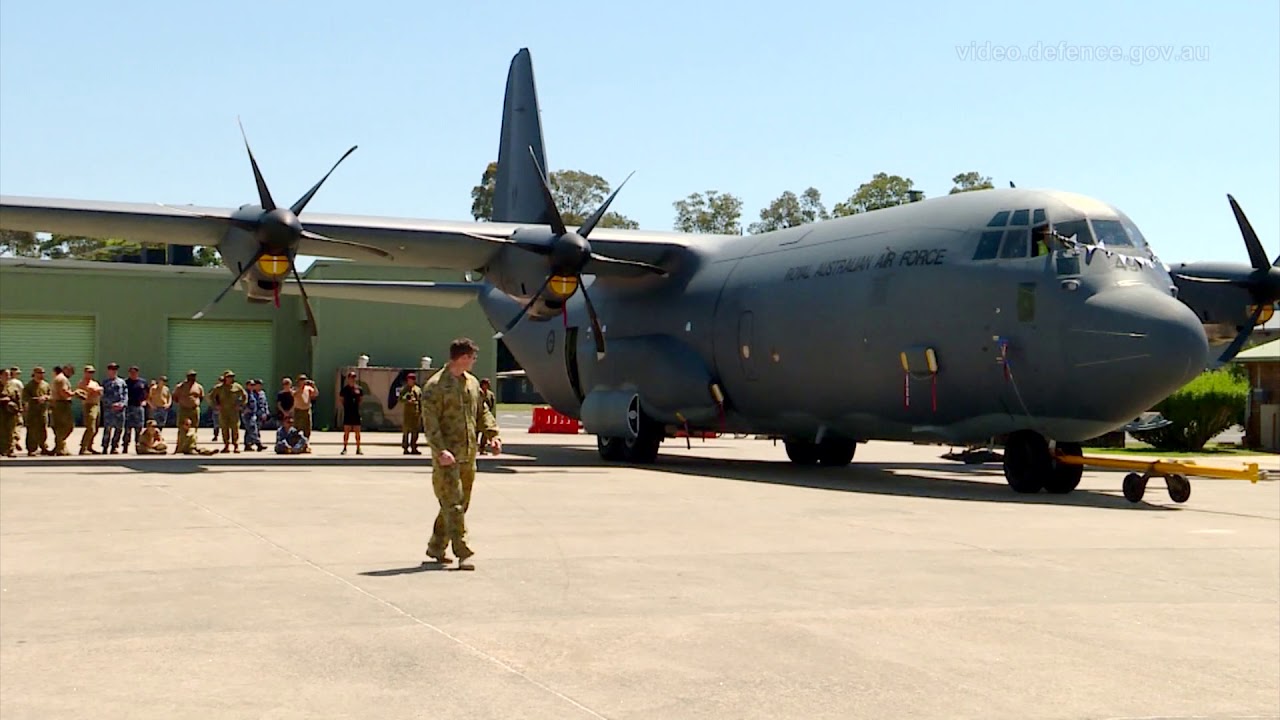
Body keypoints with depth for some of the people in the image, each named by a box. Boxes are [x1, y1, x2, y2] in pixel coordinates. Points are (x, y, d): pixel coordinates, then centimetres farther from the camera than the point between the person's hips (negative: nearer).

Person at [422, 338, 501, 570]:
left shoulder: (472, 382, 15)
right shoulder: (435, 386, -9)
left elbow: (482, 411, 22)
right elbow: (430, 422, -14)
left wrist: (492, 434, 7)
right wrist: (440, 450, -23)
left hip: (468, 456, 8)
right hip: (447, 457, -8)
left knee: (460, 504, 12)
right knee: (453, 504, -9)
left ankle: (436, 547, 25)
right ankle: (463, 554, -10)